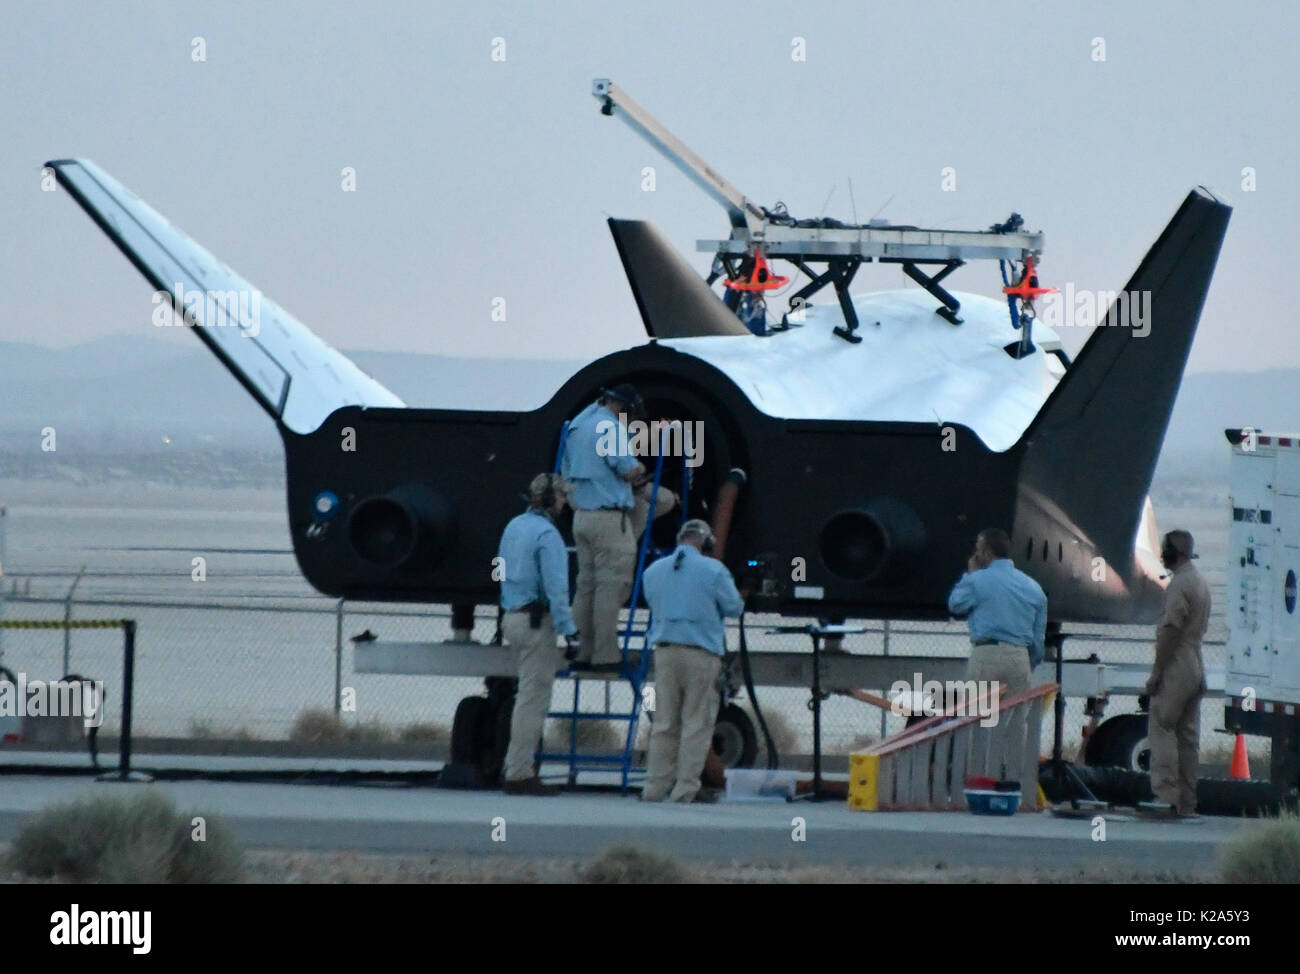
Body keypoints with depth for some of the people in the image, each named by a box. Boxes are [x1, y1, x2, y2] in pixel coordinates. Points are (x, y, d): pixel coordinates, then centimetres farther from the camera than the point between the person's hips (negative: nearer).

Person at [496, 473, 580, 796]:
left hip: (512, 619, 9)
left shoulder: (513, 527, 13)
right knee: (533, 699, -5)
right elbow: (556, 588, -19)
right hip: (536, 621, -9)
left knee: (527, 696, 16)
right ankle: (519, 774, -5)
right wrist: (569, 631, -18)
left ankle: (514, 767, 15)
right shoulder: (547, 534, -15)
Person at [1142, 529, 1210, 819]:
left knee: (1161, 729, -11)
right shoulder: (1201, 583, 17)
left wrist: (1156, 672, -17)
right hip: (1196, 668, 10)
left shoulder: (1180, 583, -13)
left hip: (1176, 667, -10)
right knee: (1188, 736, 9)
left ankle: (1166, 797, -19)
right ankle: (1187, 803, 9)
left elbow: (1171, 631, -18)